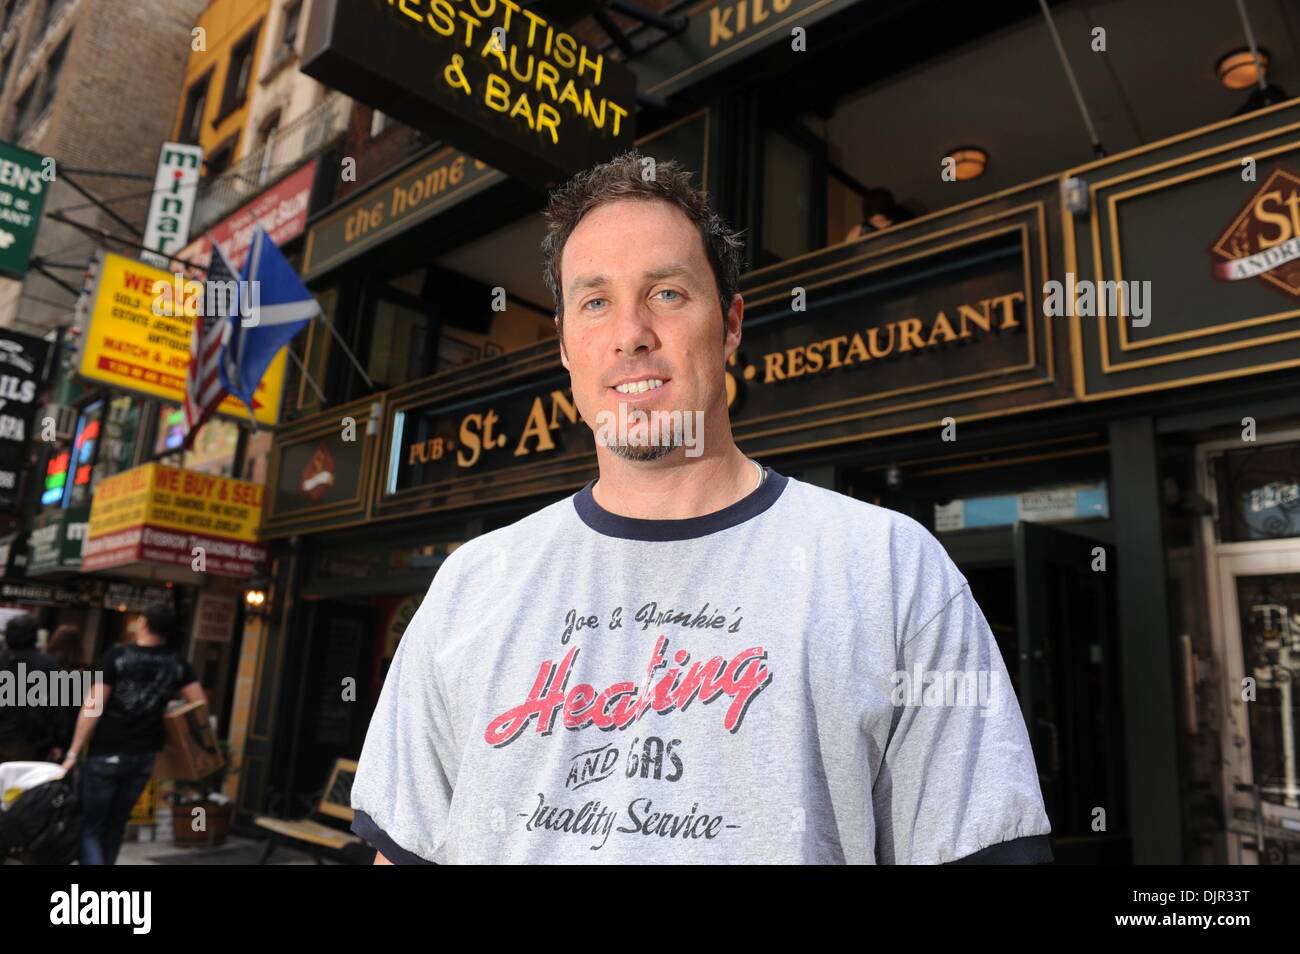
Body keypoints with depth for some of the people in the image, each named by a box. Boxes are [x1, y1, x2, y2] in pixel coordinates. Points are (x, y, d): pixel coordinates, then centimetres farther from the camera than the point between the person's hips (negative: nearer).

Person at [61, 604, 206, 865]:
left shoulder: (117, 656, -9)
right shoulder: (177, 663, 1)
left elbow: (93, 707, -12)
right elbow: (200, 705, 1)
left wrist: (73, 752, -9)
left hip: (106, 754, -4)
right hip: (145, 756, 4)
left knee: (89, 825, 4)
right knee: (116, 824, 18)